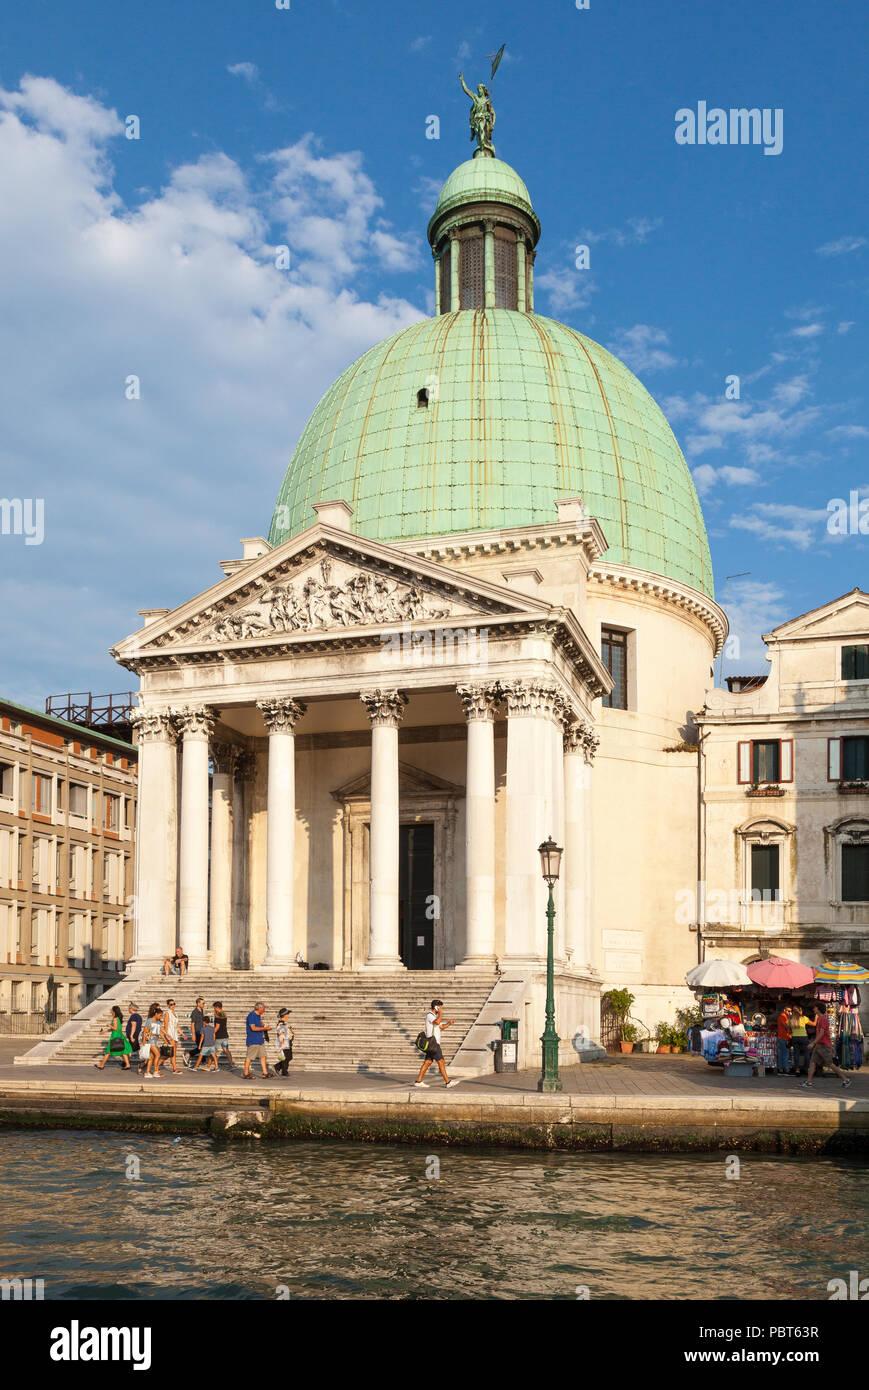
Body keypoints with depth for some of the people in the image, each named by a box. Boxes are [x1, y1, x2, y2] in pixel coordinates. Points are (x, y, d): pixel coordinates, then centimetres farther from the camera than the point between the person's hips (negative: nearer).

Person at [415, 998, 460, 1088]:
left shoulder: (434, 1015, 19)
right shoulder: (429, 1015, -13)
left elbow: (440, 1026, 27)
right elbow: (437, 1022, -31)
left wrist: (448, 1023, 11)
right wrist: (440, 1013, -18)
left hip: (435, 1043, 10)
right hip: (432, 1043, -10)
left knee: (428, 1062, 8)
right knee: (441, 1061, -8)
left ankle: (418, 1081, 9)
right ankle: (448, 1082, -7)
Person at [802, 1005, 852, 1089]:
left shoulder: (824, 1019, -14)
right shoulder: (820, 1019, 16)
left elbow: (822, 1033, -21)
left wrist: (813, 1043, -24)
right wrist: (831, 1046, 26)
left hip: (824, 1046, -9)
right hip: (818, 1045, 9)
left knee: (830, 1064, -3)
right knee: (812, 1062, -1)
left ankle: (845, 1079, 9)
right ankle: (808, 1082, -6)